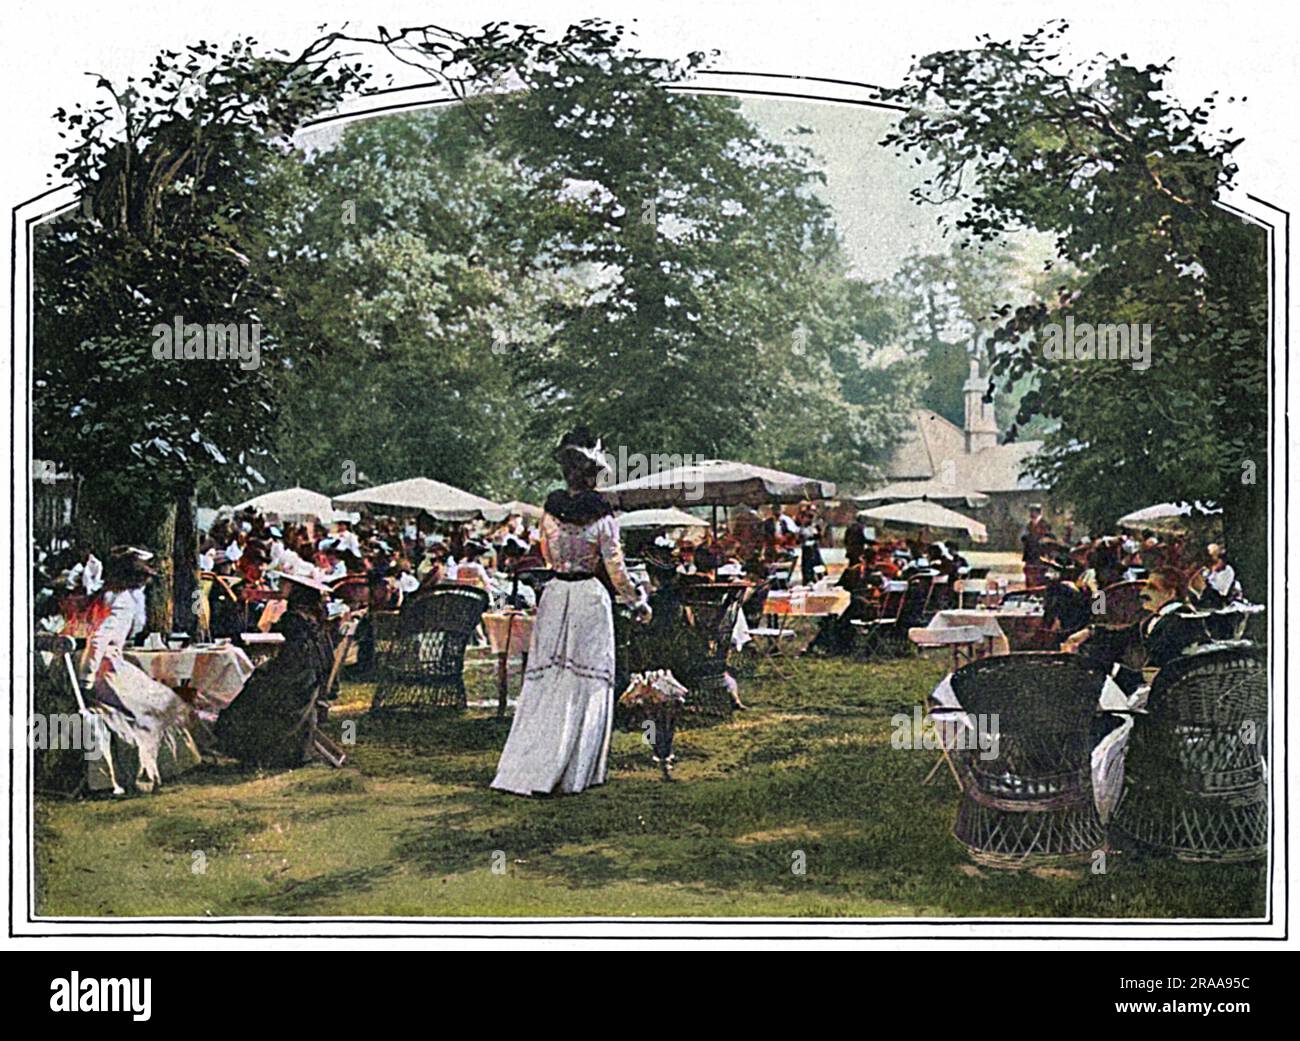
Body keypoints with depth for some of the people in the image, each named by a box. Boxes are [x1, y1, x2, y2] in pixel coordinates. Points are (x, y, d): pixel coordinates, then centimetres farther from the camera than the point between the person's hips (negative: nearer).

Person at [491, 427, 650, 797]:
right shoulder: (600, 515, -12)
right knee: (586, 683, 5)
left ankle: (524, 768, 5)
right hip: (590, 595, -4)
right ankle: (574, 773, 7)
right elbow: (616, 571, -10)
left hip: (555, 595, 4)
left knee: (545, 683, 8)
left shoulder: (550, 509, 0)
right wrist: (637, 602, 4)